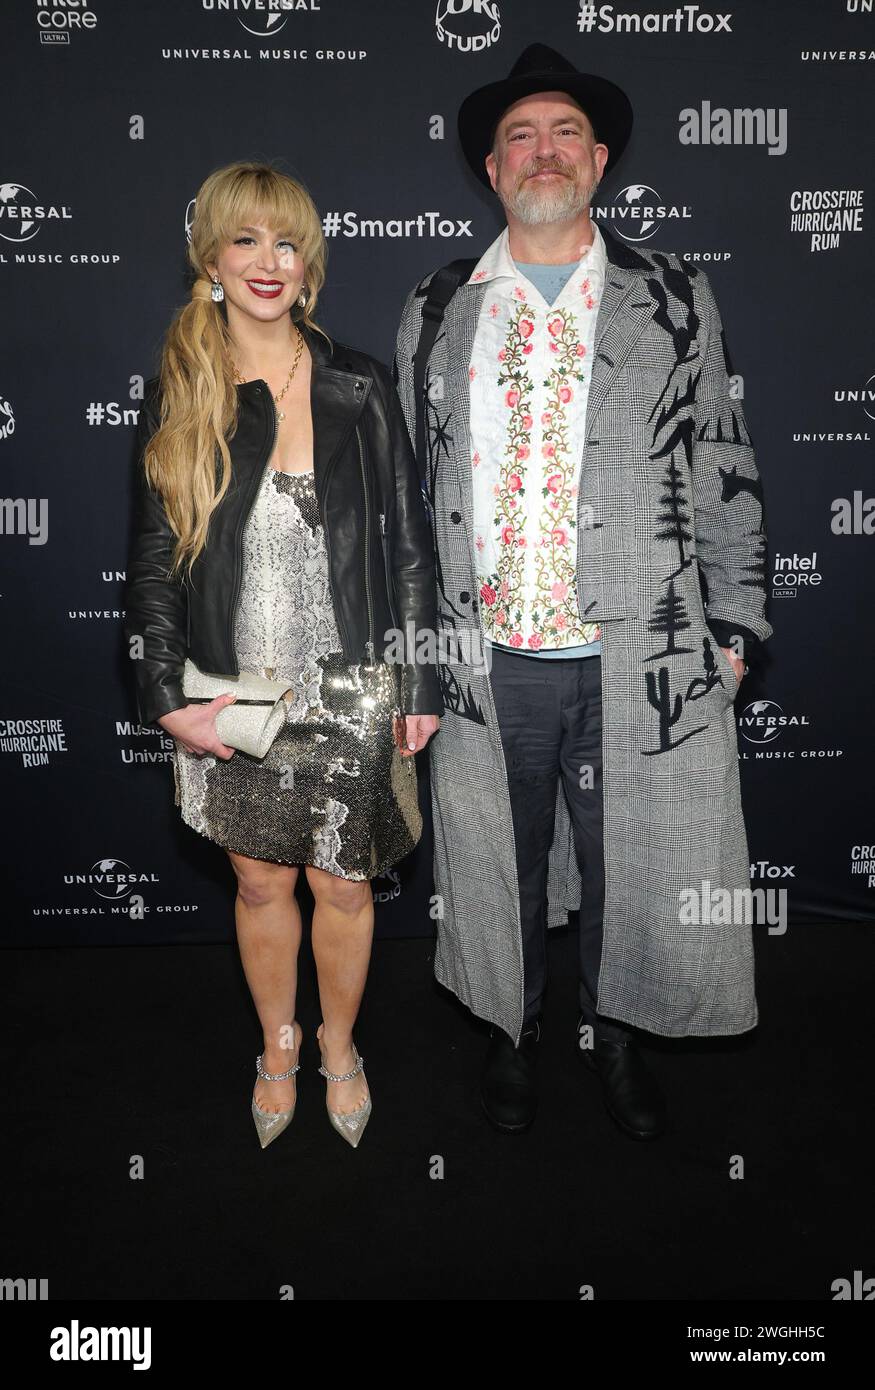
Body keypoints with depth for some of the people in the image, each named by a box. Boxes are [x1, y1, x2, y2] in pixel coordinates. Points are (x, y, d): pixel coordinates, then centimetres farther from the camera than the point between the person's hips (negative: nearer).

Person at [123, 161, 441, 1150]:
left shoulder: (361, 390, -1)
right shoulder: (175, 396, 1)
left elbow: (409, 548, 0)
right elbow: (152, 560, 2)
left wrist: (419, 688, -2)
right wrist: (165, 697, -7)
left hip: (350, 695, -1)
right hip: (230, 698, 1)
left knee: (343, 885, 10)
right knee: (260, 883, 15)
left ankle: (340, 1048, 38)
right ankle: (278, 1048, 41)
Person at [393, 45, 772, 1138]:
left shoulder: (674, 300, 6)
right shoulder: (435, 311, 8)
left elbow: (723, 472, 6)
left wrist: (731, 627, 1)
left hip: (643, 661, 0)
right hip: (488, 658, 1)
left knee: (628, 875, 12)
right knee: (498, 868, 14)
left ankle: (611, 1034, 38)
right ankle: (511, 1029, 39)